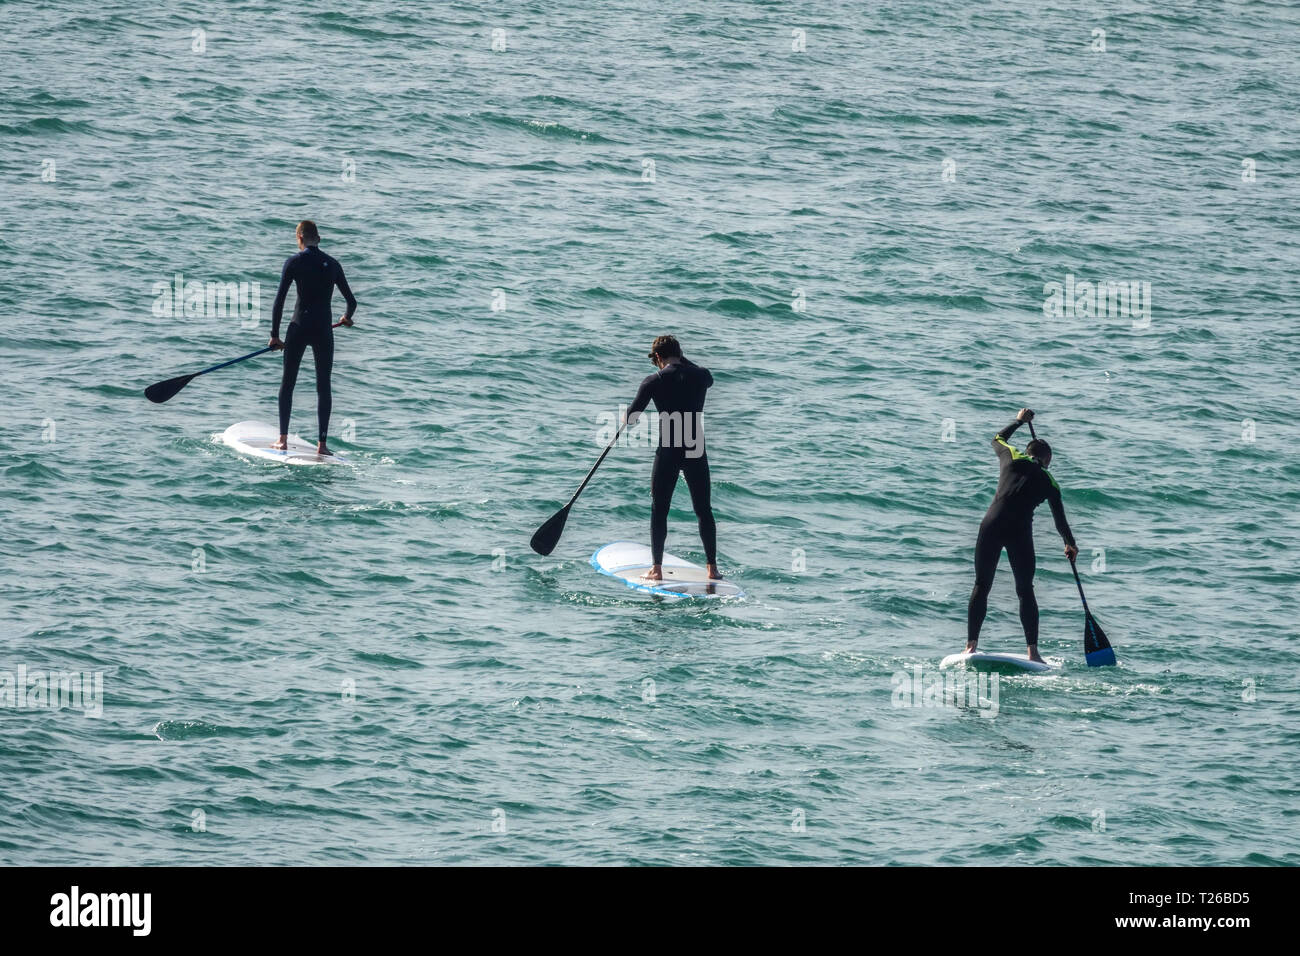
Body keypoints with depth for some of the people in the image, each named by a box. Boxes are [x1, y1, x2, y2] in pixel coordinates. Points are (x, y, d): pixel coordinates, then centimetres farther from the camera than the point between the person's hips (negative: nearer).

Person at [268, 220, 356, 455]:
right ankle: (322, 443, 1)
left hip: (299, 328, -2)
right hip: (324, 331, 2)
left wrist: (275, 335, 1)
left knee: (287, 383, 10)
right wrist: (347, 318, 35)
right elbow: (351, 301, 13)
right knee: (324, 386, 7)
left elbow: (279, 301, -6)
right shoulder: (333, 265, 6)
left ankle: (283, 439, 8)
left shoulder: (294, 262, -4)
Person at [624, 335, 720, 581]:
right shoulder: (700, 376, 2)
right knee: (704, 510, 12)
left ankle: (657, 569, 7)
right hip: (696, 451, 2)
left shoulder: (654, 381, -6)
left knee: (659, 511, 8)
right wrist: (681, 361, 33)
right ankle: (712, 568, 13)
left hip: (667, 453, -2)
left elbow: (631, 418, -2)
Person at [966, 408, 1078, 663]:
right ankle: (1032, 650, 1)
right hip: (1020, 531, -1)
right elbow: (1060, 519, 20)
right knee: (1025, 590, 8)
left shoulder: (1011, 458, 15)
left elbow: (998, 439, 38)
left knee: (981, 586, 10)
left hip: (992, 524, 1)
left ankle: (971, 645, 3)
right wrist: (1070, 545, 34)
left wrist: (1019, 421, 50)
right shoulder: (1048, 481, 13)